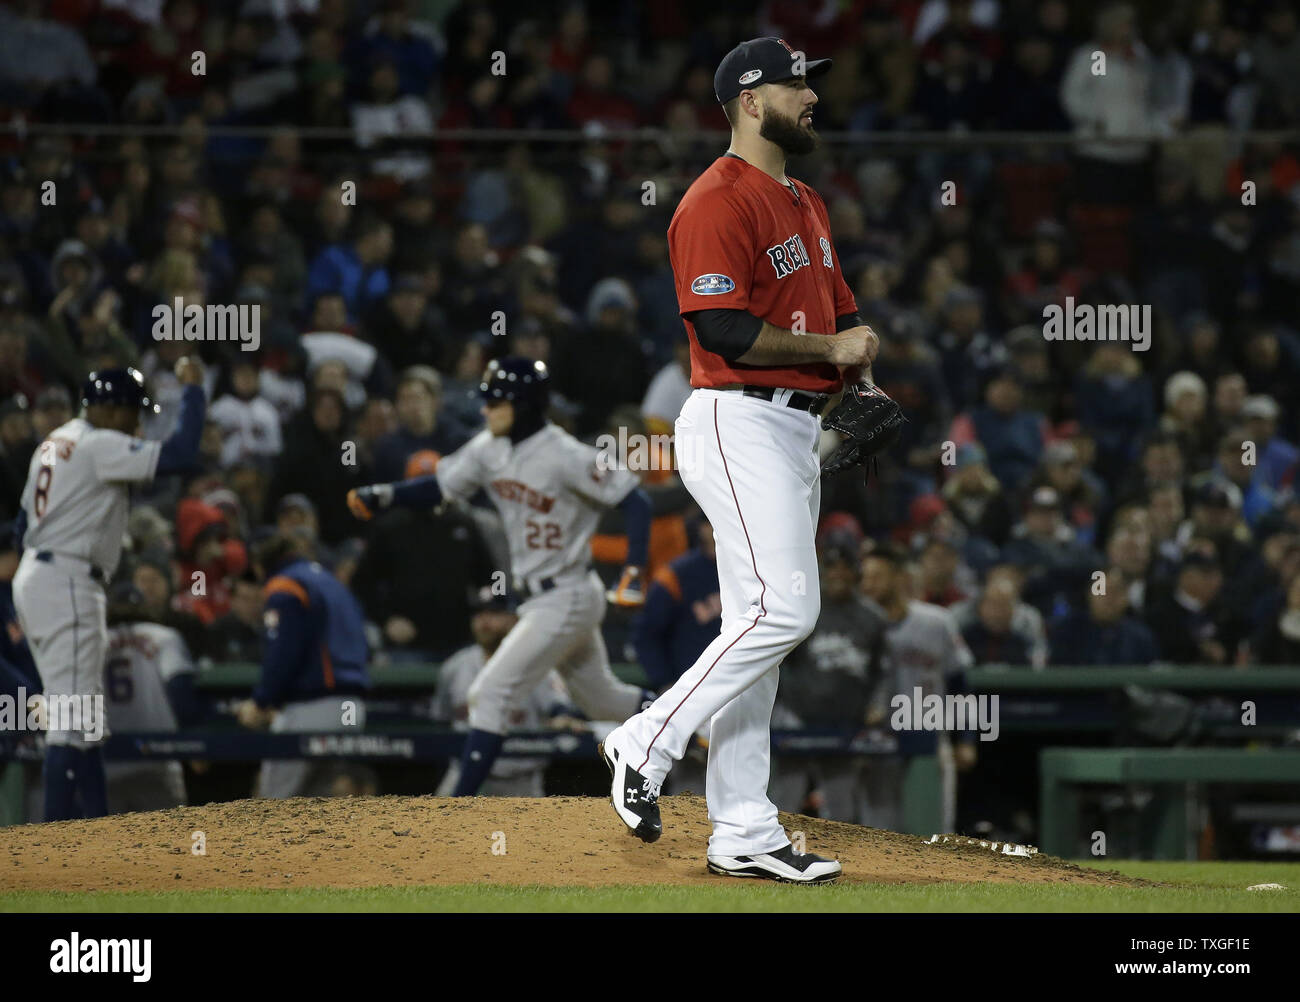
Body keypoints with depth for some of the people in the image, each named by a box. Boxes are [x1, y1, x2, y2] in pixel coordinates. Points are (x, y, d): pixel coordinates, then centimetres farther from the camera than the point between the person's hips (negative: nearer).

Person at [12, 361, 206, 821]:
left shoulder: (54, 443, 16)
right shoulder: (100, 446, -13)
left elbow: (23, 524, 20)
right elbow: (179, 455, -22)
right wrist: (192, 389, -11)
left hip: (33, 574, 10)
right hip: (66, 583, -10)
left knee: (85, 714, 15)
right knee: (72, 712, -11)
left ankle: (97, 826, 17)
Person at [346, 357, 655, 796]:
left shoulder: (565, 456, -22)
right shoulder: (490, 449, 1)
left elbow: (635, 501, -20)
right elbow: (438, 486, 8)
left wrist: (634, 574, -27)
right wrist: (384, 495, -11)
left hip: (566, 599, -9)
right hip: (539, 597, 9)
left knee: (490, 694, -14)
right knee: (602, 701, 22)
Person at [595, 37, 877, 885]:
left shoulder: (806, 205, 20)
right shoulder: (718, 203, -11)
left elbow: (840, 311, 26)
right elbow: (724, 329, -21)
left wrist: (860, 378, 6)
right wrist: (828, 349, -14)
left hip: (797, 428, 10)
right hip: (739, 425, -10)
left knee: (759, 628, 8)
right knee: (781, 611, -20)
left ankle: (744, 833, 8)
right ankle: (648, 745, -9)